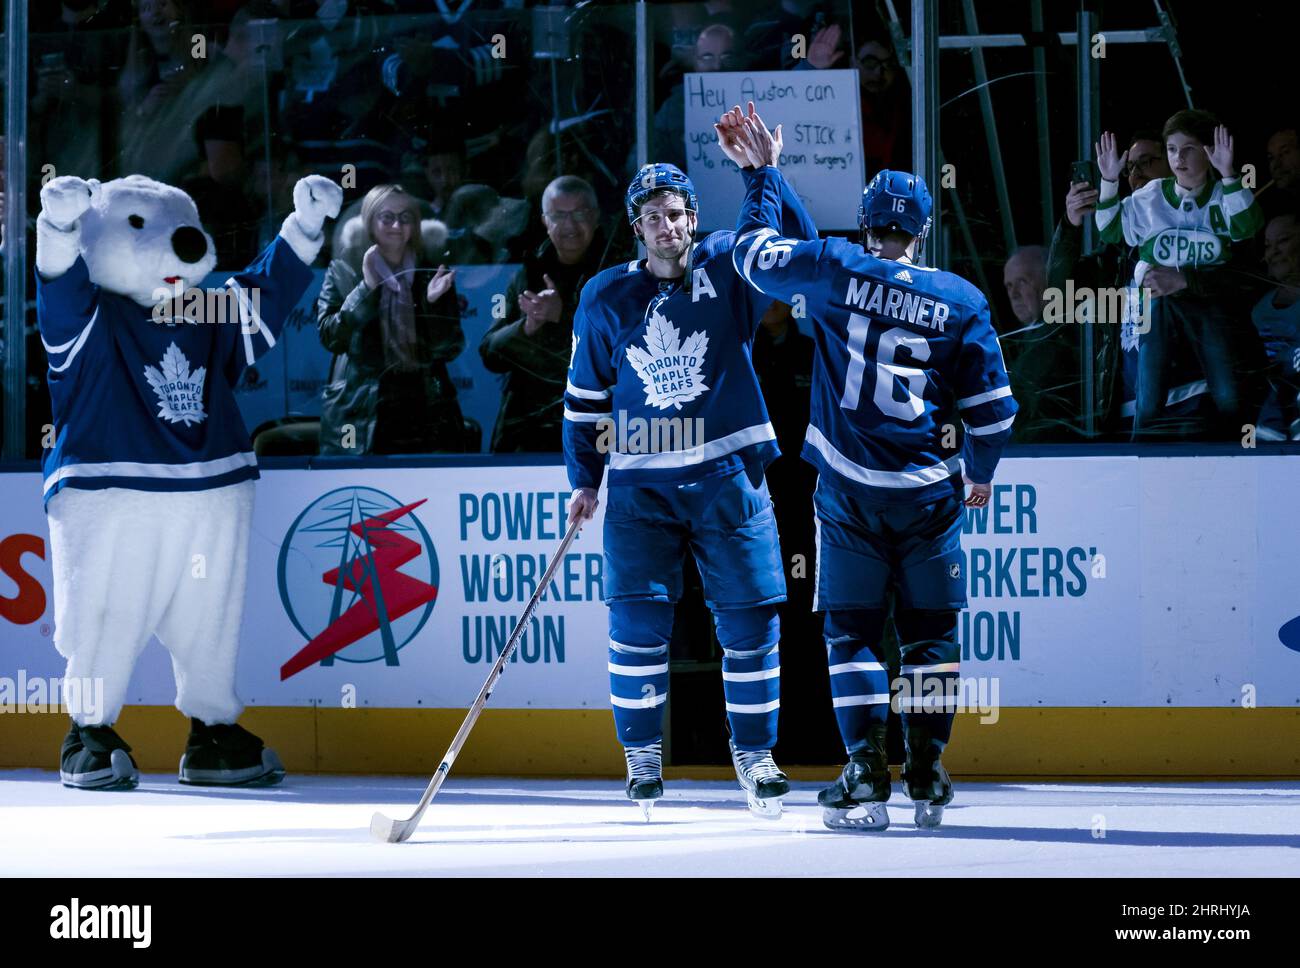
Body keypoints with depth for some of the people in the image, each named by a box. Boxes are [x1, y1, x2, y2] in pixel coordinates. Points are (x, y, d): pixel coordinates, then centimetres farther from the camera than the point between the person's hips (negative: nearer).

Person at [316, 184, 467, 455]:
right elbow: (330, 337, -5)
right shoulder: (344, 272, 5)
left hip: (424, 414, 2)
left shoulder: (432, 274, 10)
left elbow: (450, 349, 6)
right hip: (360, 417, -2)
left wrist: (433, 303, -11)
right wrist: (367, 287, -13)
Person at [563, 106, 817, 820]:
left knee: (750, 617, 1)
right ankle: (642, 754, 11)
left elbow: (795, 246, -13)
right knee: (638, 619, -4)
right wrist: (583, 480, 11)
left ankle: (753, 753, 15)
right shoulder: (607, 297, 3)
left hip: (727, 475, 0)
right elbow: (586, 392, 11)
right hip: (640, 483, 0)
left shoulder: (727, 267, 1)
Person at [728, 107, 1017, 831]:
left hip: (849, 489, -1)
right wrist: (982, 473, 21)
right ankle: (929, 781, 10)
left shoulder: (837, 271, -5)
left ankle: (867, 780, -3)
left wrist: (767, 172, 23)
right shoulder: (962, 300, 0)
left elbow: (757, 254, 10)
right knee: (931, 631, 10)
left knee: (854, 629, 5)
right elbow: (992, 404, 4)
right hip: (929, 492, 1)